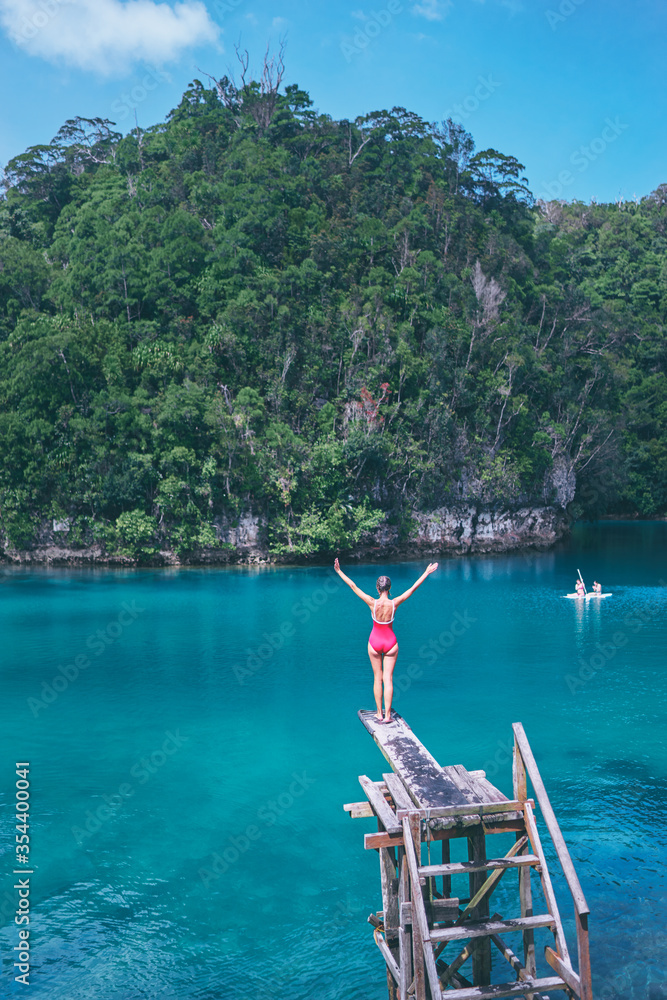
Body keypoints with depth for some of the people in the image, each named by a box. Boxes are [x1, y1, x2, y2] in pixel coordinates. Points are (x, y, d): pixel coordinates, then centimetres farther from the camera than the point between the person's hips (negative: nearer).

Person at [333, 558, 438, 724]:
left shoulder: (373, 603, -17)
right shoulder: (394, 603, -15)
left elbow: (353, 586, -14)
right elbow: (413, 588, -9)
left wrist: (339, 572, -9)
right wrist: (426, 573, -2)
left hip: (375, 642, 0)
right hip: (390, 642, 0)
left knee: (377, 678, 11)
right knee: (388, 679, 4)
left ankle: (379, 714, 16)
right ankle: (387, 715, 4)